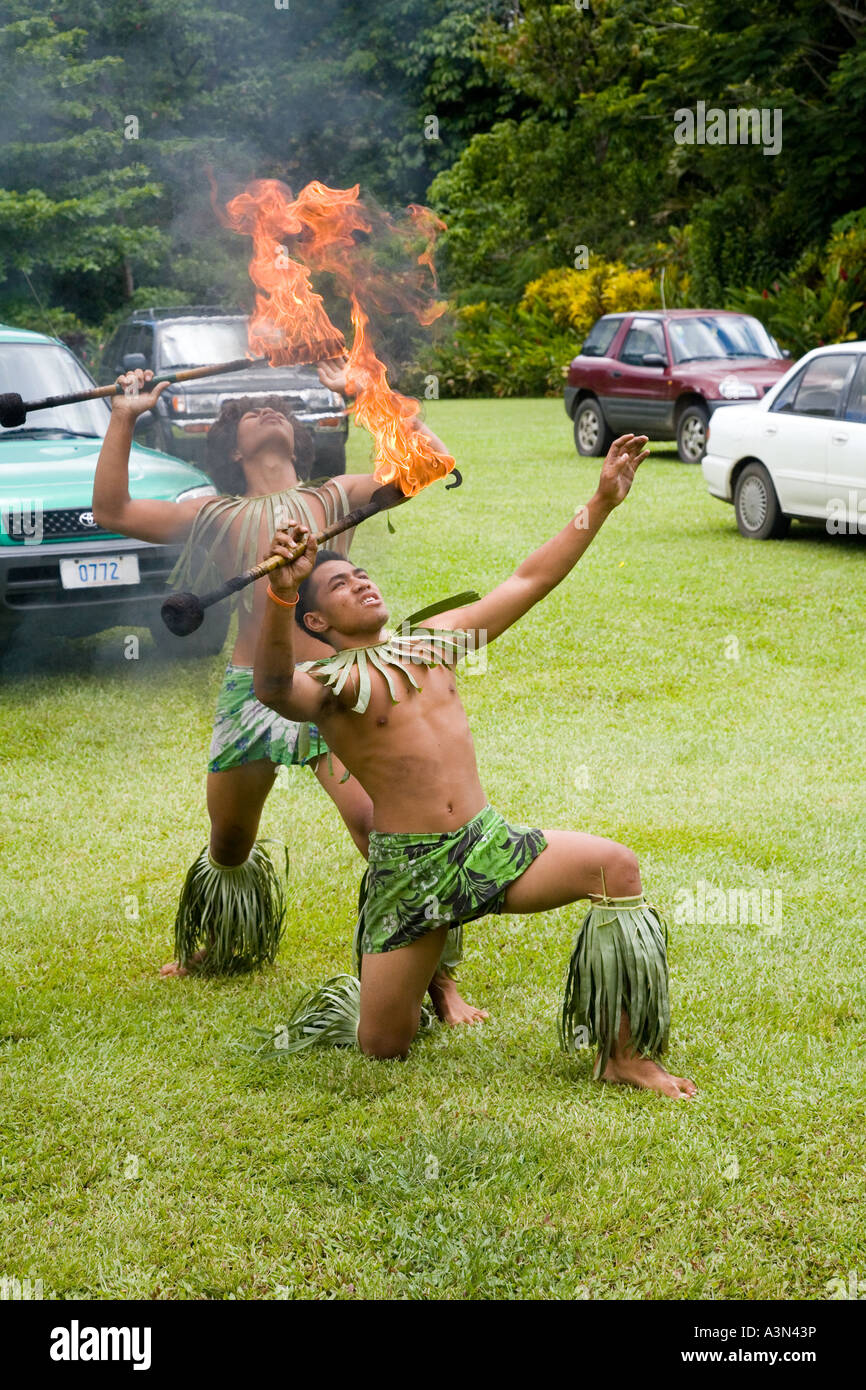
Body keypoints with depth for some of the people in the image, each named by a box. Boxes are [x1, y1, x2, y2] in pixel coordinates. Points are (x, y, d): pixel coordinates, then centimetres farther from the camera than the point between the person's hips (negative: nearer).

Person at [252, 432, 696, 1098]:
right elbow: (275, 689, -32)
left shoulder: (431, 641, 12)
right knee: (384, 1047, -1)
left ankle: (624, 1054, -10)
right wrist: (279, 595, -49)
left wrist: (602, 502, 10)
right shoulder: (328, 682, -7)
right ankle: (349, 1002, 38)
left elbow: (529, 581, 15)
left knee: (616, 866, -21)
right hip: (406, 867, -4)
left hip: (489, 842, 4)